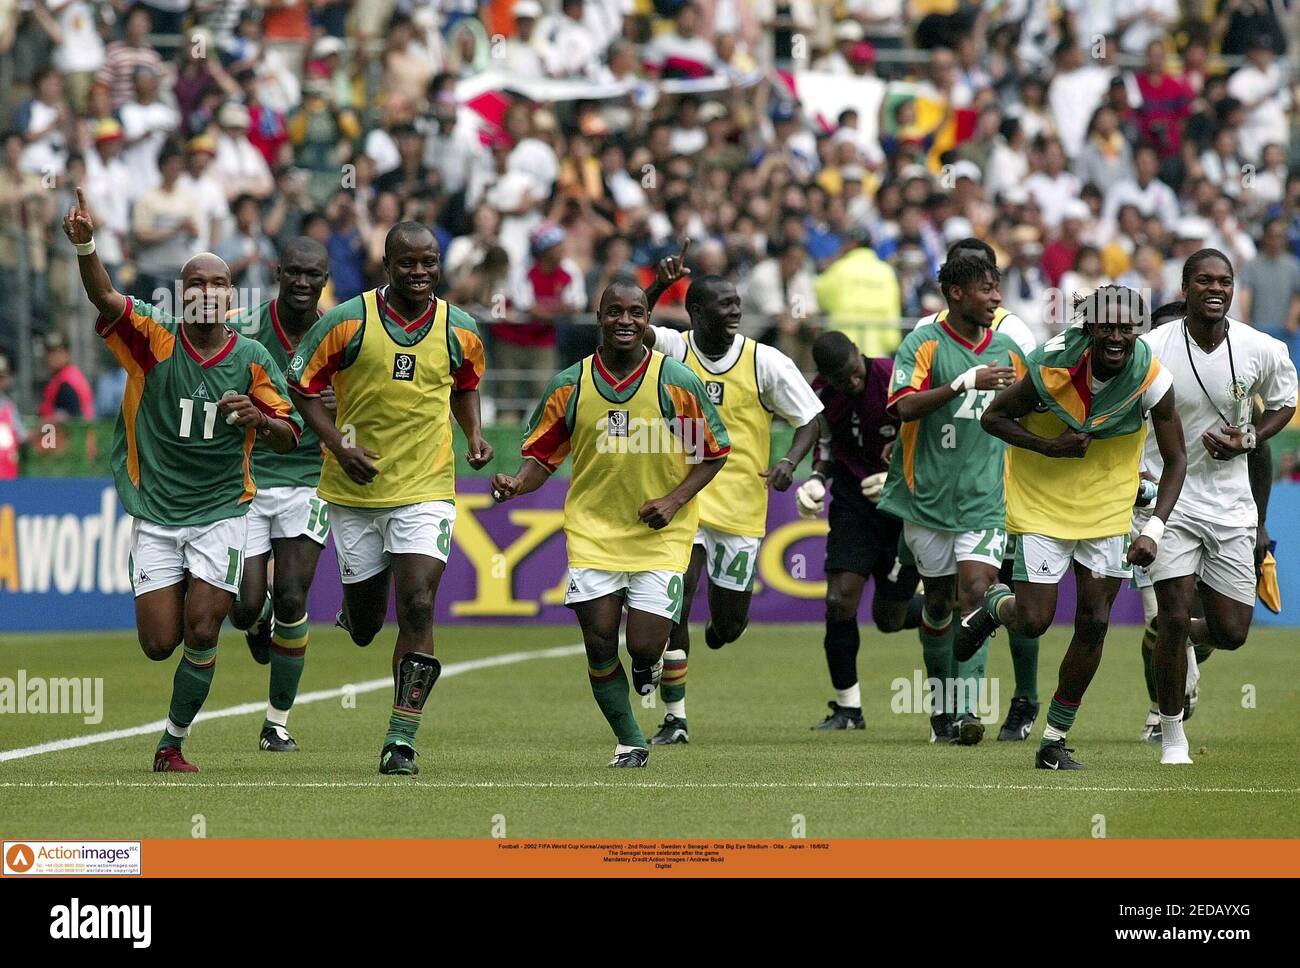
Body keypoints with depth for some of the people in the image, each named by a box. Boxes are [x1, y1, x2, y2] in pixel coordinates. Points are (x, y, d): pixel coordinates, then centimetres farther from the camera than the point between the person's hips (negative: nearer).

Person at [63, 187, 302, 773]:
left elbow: (289, 438, 2)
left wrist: (258, 419, -21)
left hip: (221, 512, 0)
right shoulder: (153, 341, -7)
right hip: (155, 517, 0)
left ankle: (173, 742, 8)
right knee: (159, 643, -3)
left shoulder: (252, 360, -3)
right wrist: (85, 246, -43)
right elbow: (103, 298, -24)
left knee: (200, 635, -10)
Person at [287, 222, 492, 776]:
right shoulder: (349, 322, -9)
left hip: (426, 490, 0)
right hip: (355, 492, 0)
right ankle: (355, 616, 51)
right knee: (365, 622, 10)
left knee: (417, 608, -16)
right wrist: (339, 445, -13)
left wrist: (474, 435, 2)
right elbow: (302, 383, -1)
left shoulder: (459, 330, 0)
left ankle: (401, 742, -11)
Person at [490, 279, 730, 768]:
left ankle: (648, 666, 29)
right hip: (592, 531, 2)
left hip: (661, 535, -2)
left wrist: (674, 500, -11)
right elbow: (543, 456, 7)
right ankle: (630, 742, 15)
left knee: (644, 649, -10)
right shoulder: (569, 386, -1)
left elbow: (714, 452, 2)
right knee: (599, 644, -5)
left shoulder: (677, 382, -6)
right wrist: (518, 482, -15)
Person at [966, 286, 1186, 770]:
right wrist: (1049, 447, -23)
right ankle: (996, 606, 32)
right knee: (1033, 621, -6)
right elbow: (993, 418, -7)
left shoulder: (1152, 380, -15)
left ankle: (1055, 741, 14)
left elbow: (1176, 462, -6)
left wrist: (1154, 530, -18)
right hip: (1043, 501, -2)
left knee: (1093, 624, 0)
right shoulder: (1054, 367, -21)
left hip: (1107, 510, 2)